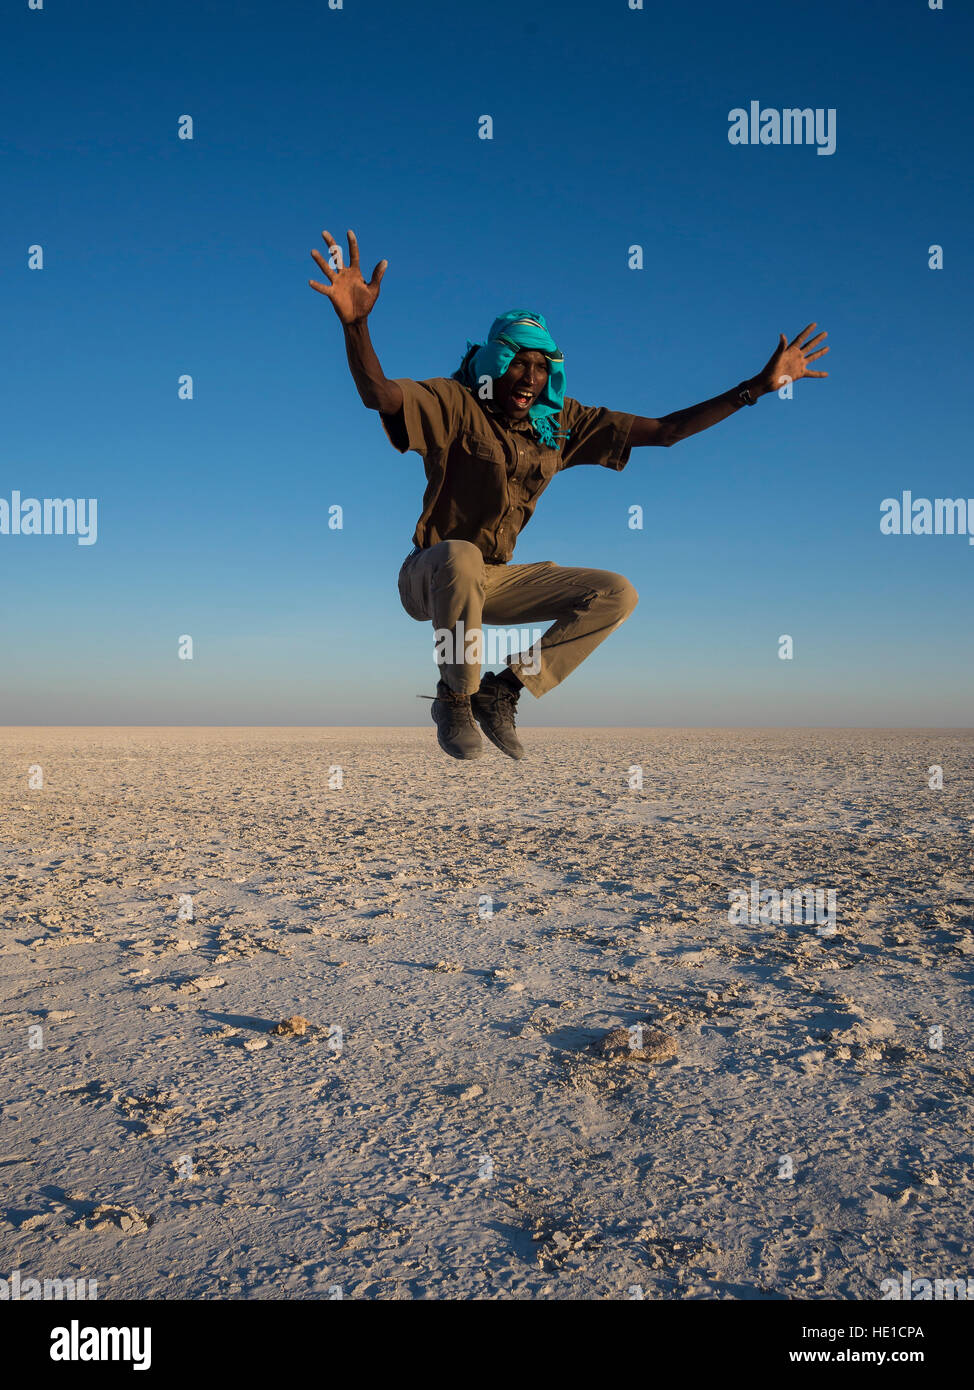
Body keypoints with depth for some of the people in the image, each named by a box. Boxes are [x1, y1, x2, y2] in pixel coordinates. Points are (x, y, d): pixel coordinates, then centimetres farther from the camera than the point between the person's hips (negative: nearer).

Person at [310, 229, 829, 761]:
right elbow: (378, 394, -33)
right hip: (430, 576, -6)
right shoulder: (455, 403, -13)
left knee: (618, 594, -5)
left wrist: (758, 386, -1)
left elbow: (665, 430, 3)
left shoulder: (562, 423, 2)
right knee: (461, 557, -42)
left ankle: (503, 689, -7)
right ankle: (455, 699, -17)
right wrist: (355, 322, -52)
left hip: (495, 580, 6)